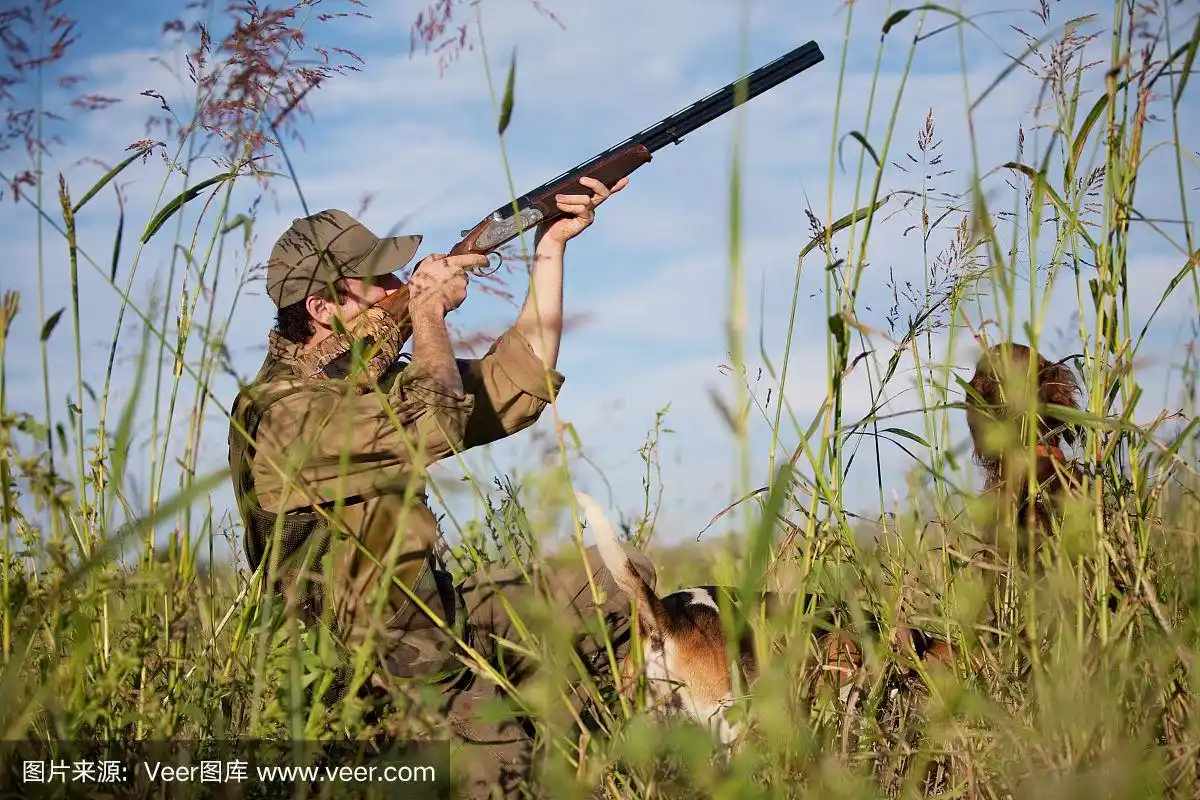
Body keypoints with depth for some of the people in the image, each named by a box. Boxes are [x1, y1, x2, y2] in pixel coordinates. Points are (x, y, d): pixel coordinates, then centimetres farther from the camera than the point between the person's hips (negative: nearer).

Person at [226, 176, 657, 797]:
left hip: (440, 623, 9)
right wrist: (428, 310, -12)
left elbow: (515, 385, 11)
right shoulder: (279, 411, -18)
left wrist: (550, 248, 6)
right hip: (380, 670, -9)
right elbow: (433, 425, -30)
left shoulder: (371, 382, 11)